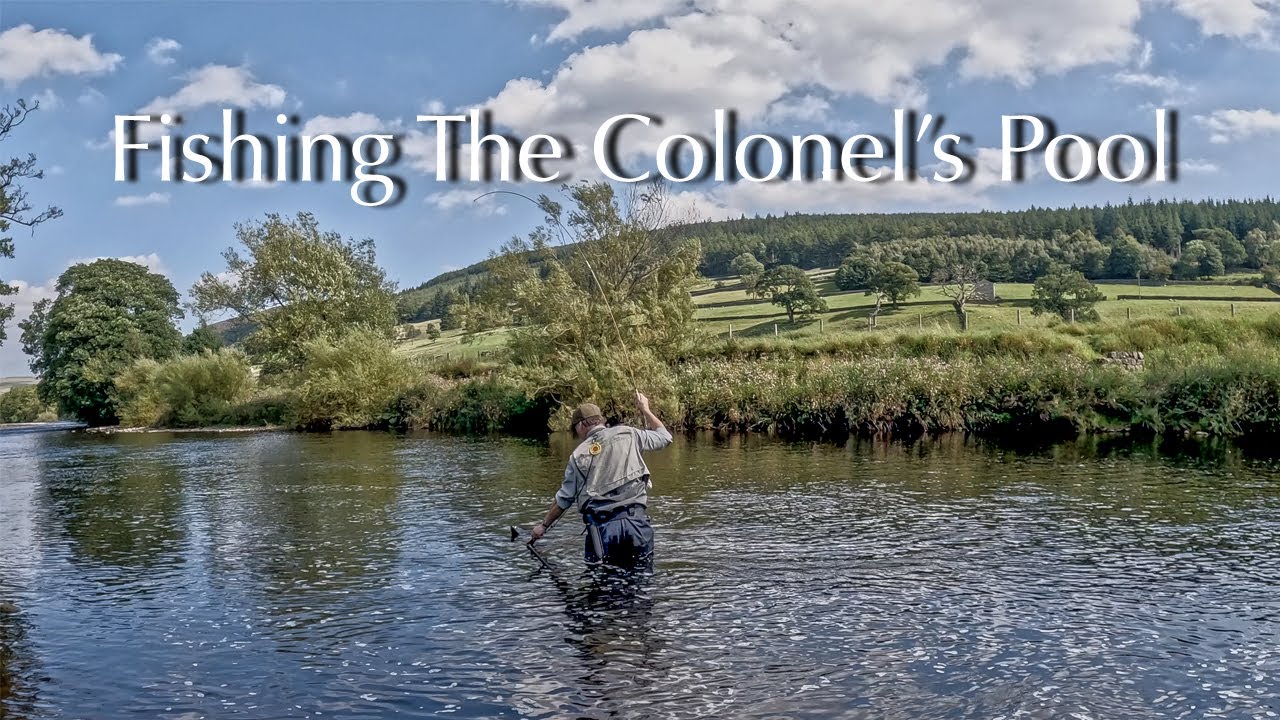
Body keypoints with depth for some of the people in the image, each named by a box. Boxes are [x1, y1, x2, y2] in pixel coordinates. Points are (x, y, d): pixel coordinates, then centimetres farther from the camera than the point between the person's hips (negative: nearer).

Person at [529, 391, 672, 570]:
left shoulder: (578, 455, 7)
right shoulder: (627, 434, 6)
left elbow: (564, 499, 14)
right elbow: (664, 437, 19)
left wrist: (544, 525, 29)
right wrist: (645, 409, 31)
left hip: (601, 527, -1)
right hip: (637, 520, 1)